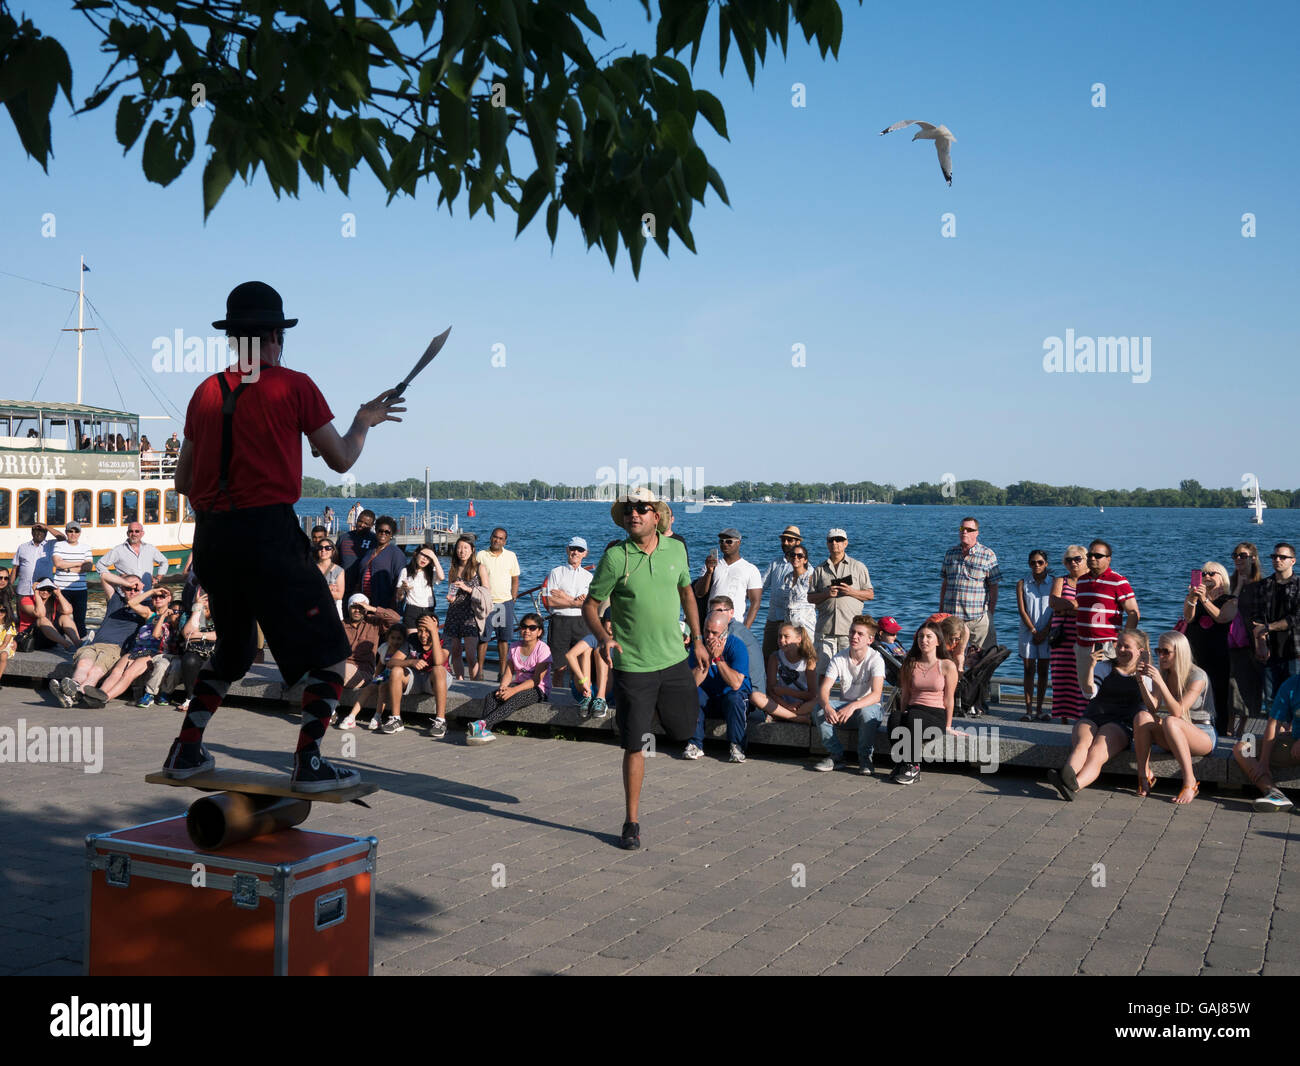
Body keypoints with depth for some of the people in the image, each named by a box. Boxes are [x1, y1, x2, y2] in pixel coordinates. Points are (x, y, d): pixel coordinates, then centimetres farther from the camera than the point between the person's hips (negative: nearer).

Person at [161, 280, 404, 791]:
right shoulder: (294, 385, -4)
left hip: (210, 538, 6)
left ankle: (186, 751, 25)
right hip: (269, 533, -6)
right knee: (328, 652, 4)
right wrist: (365, 420, 21)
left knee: (231, 649, 25)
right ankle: (309, 763, -2)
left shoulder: (206, 391, 10)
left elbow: (183, 480, 15)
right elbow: (341, 459, 3)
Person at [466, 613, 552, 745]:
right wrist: (503, 687, -19)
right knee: (490, 696, -21)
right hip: (518, 684, 6)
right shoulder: (514, 648, 10)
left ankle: (483, 723, -48)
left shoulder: (542, 649, -9)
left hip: (538, 689, -6)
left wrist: (514, 690, -27)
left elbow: (536, 679, -17)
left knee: (515, 699, -35)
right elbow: (508, 673, 4)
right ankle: (485, 730, -41)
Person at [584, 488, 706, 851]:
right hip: (632, 665, -4)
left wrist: (697, 638, 16)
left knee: (684, 729, 11)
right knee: (634, 747, 0)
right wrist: (603, 636, -23)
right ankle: (632, 822, 13)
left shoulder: (675, 549, 2)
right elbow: (589, 604, -5)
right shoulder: (615, 556, -10)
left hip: (674, 659, 4)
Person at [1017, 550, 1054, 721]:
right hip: (1028, 632, 0)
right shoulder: (1022, 584, 4)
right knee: (1029, 670, -2)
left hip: (1047, 632, 0)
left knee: (1043, 671, 4)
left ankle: (1039, 709, 10)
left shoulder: (1053, 583, 3)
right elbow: (1022, 610, -2)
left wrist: (1045, 632, -10)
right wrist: (1034, 631, -9)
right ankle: (1028, 710, -3)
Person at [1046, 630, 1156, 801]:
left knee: (1096, 754, -34)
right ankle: (1067, 774, -65)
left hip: (1121, 724, -2)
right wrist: (1090, 667, -12)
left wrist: (1141, 683, -13)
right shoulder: (1105, 666, 22)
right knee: (1081, 745, -34)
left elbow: (1153, 709, 1)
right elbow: (1089, 692, 3)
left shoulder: (1146, 676, 17)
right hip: (1092, 718, 3)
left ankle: (1073, 786, -63)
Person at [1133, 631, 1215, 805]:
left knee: (1170, 722, -37)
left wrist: (1159, 682, -32)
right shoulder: (1163, 673, 5)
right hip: (1173, 738, 6)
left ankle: (1190, 783, -33)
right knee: (1142, 716, -21)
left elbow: (1178, 712, -25)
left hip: (1204, 735, -6)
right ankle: (1144, 776, -21)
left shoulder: (1197, 676, -14)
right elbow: (1153, 707, -6)